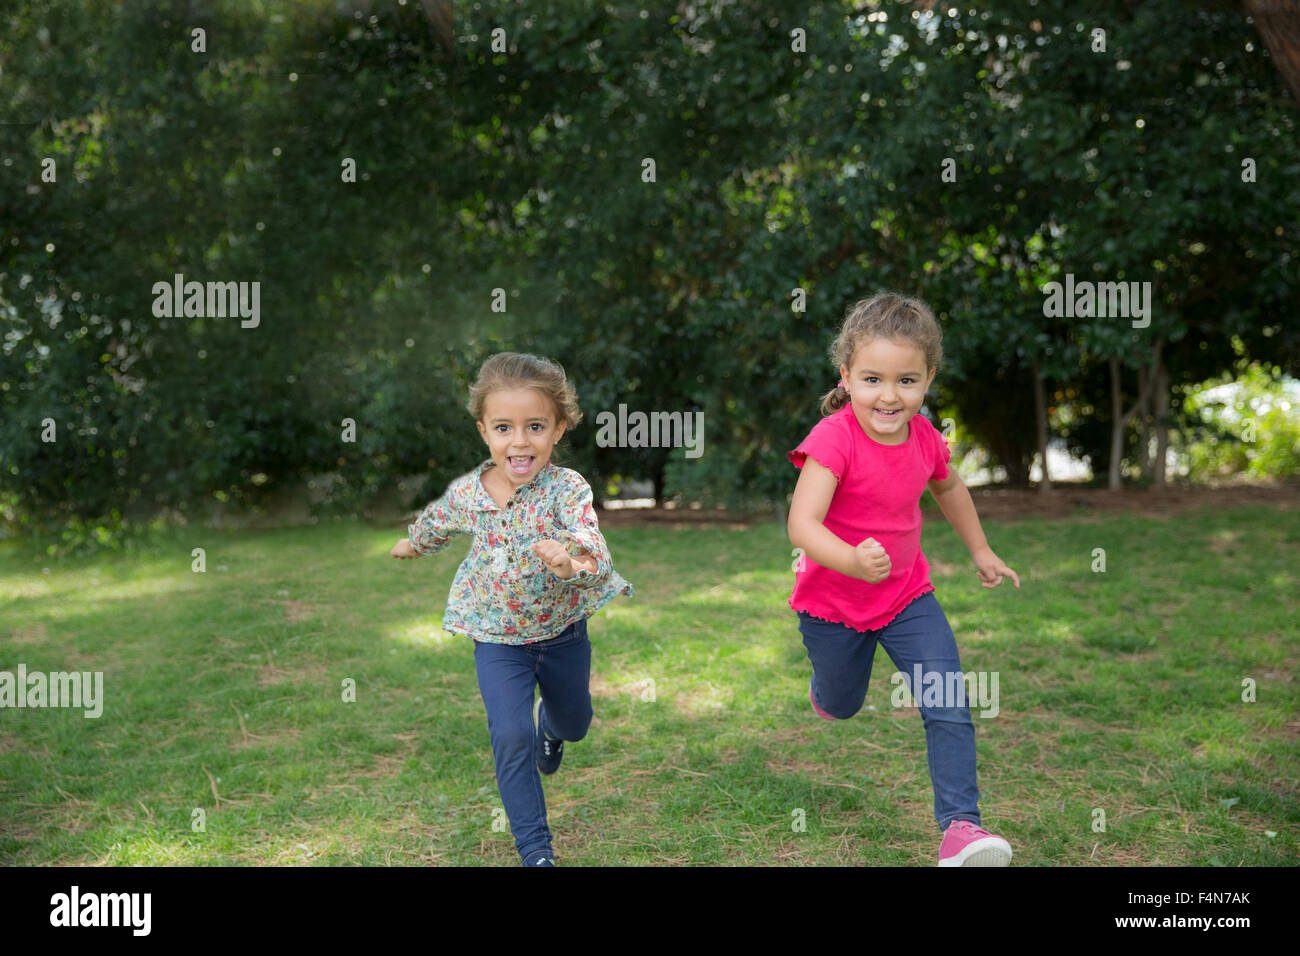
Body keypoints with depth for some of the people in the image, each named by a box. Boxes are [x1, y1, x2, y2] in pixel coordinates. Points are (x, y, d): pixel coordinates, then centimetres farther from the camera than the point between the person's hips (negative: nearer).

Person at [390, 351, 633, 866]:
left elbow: (597, 558, -41)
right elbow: (435, 523, 9)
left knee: (575, 722, 24)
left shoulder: (567, 489, -27)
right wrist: (412, 544, 29)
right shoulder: (465, 493, -17)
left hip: (563, 630, 0)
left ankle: (551, 726, 63)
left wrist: (575, 563, -65)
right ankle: (534, 848, 1)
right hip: (498, 637, 0)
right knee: (511, 738, -14)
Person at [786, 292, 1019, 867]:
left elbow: (948, 487, 15)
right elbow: (801, 524, -39)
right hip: (833, 602, -3)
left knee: (949, 708, -11)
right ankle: (827, 681, 58)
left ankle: (959, 824, -4)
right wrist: (852, 561, -57)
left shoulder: (924, 438, -9)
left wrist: (981, 551, 23)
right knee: (841, 707, 21)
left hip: (907, 595, 3)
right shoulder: (834, 438, -28)